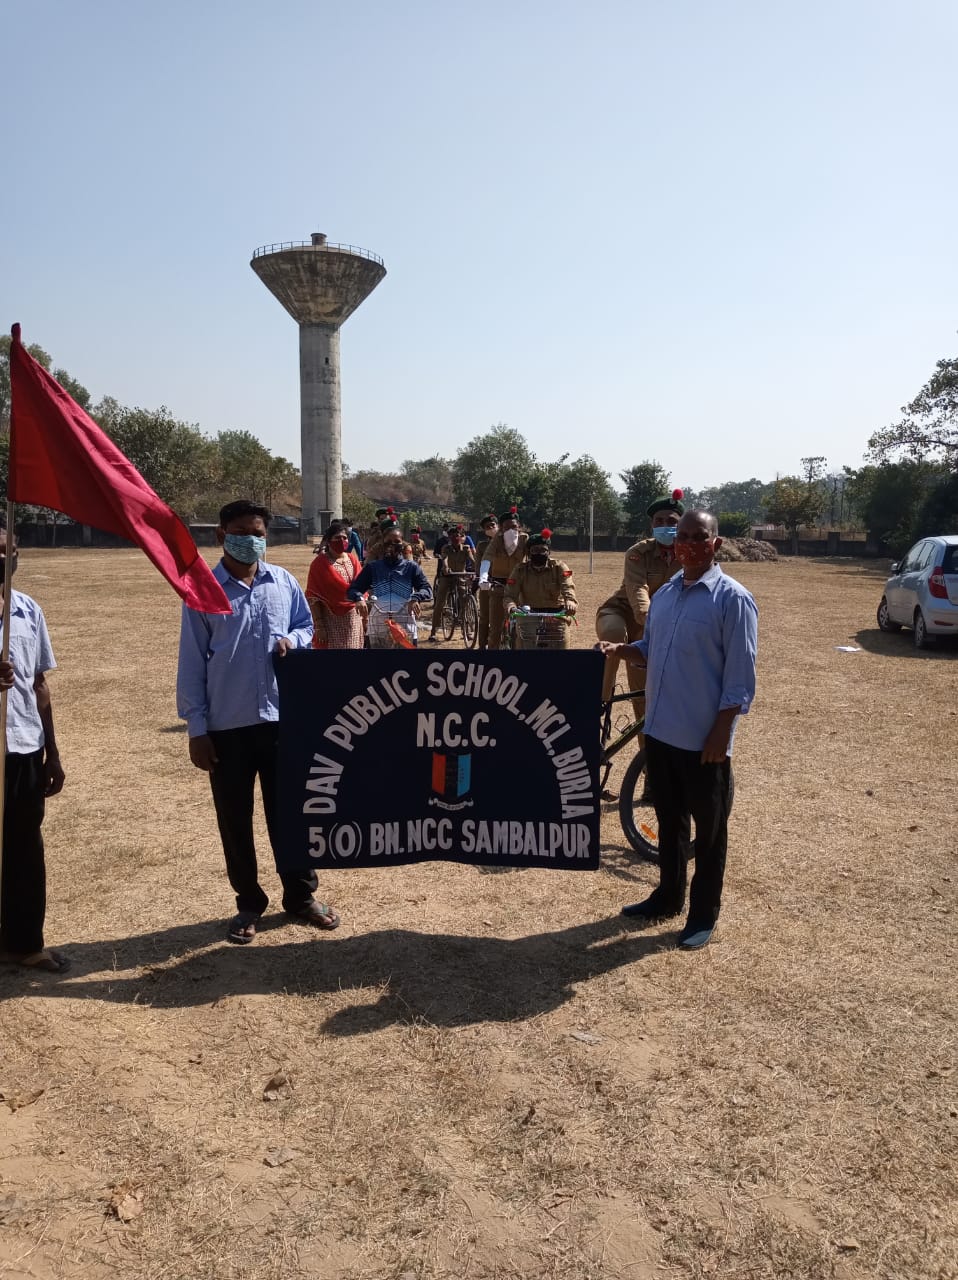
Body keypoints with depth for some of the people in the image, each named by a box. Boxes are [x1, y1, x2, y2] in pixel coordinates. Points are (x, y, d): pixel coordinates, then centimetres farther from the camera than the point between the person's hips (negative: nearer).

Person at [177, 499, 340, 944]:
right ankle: (249, 904, 26)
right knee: (235, 819, 9)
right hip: (227, 725, -2)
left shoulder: (284, 582, 3)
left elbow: (306, 626, 15)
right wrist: (196, 728, -6)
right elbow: (191, 662, -3)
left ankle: (301, 896, 27)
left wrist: (291, 640, -10)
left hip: (281, 718, 2)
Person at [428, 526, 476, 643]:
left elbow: (472, 561, -22)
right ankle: (433, 633, -5)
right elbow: (444, 559, -30)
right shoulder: (446, 548, -10)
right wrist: (446, 568, -51)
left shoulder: (466, 549, -7)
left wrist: (477, 570, -42)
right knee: (439, 604, -7)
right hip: (447, 577, -1)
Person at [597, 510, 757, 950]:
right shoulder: (664, 594, 9)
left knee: (708, 828, 9)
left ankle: (704, 913, 22)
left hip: (703, 739, -7)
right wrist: (618, 649, -3)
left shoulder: (732, 598, -12)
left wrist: (721, 734, -17)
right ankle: (669, 895, 36)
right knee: (669, 819, 20)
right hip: (659, 730, 7)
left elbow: (740, 678, -14)